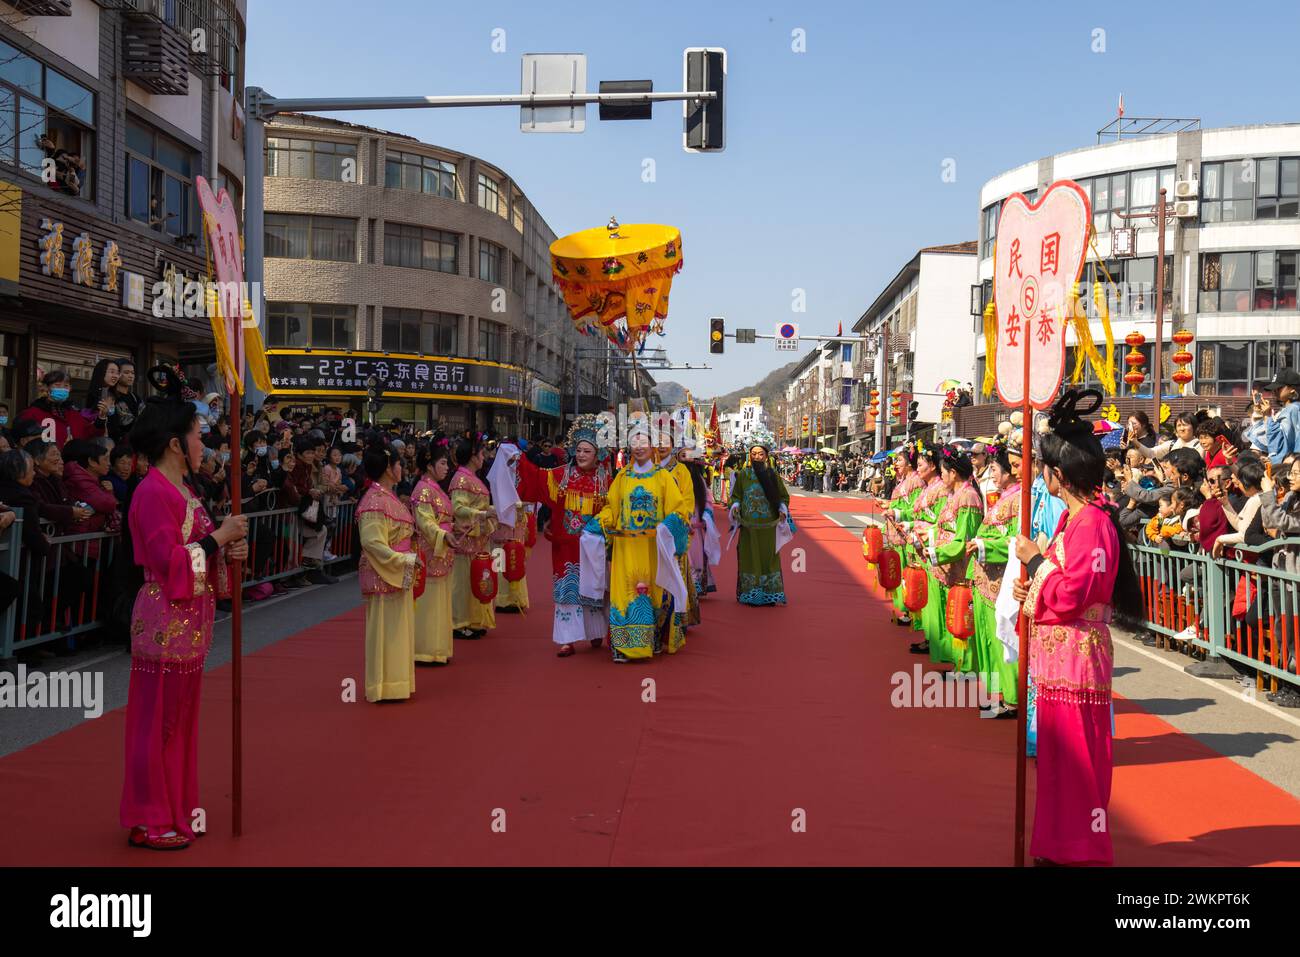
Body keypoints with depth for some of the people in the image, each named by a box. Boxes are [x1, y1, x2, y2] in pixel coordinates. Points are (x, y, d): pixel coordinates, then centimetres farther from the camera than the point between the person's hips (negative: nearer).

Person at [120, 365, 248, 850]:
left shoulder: (181, 490, 13)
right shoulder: (154, 492, -16)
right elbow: (167, 561, -23)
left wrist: (228, 550, 3)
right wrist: (218, 538, -16)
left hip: (188, 622, 10)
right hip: (165, 622, -10)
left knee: (181, 715, 16)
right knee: (157, 718, 1)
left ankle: (176, 806, 27)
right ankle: (149, 821, 12)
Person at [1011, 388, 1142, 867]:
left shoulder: (1092, 524, -18)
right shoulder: (1072, 518, 12)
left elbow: (1072, 595, -23)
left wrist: (1035, 560, -12)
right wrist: (1031, 589, 4)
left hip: (1076, 658, -10)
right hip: (1057, 656, 10)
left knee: (1076, 759, 0)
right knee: (1056, 756, 17)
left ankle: (1081, 849, 12)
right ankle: (1057, 846, 29)